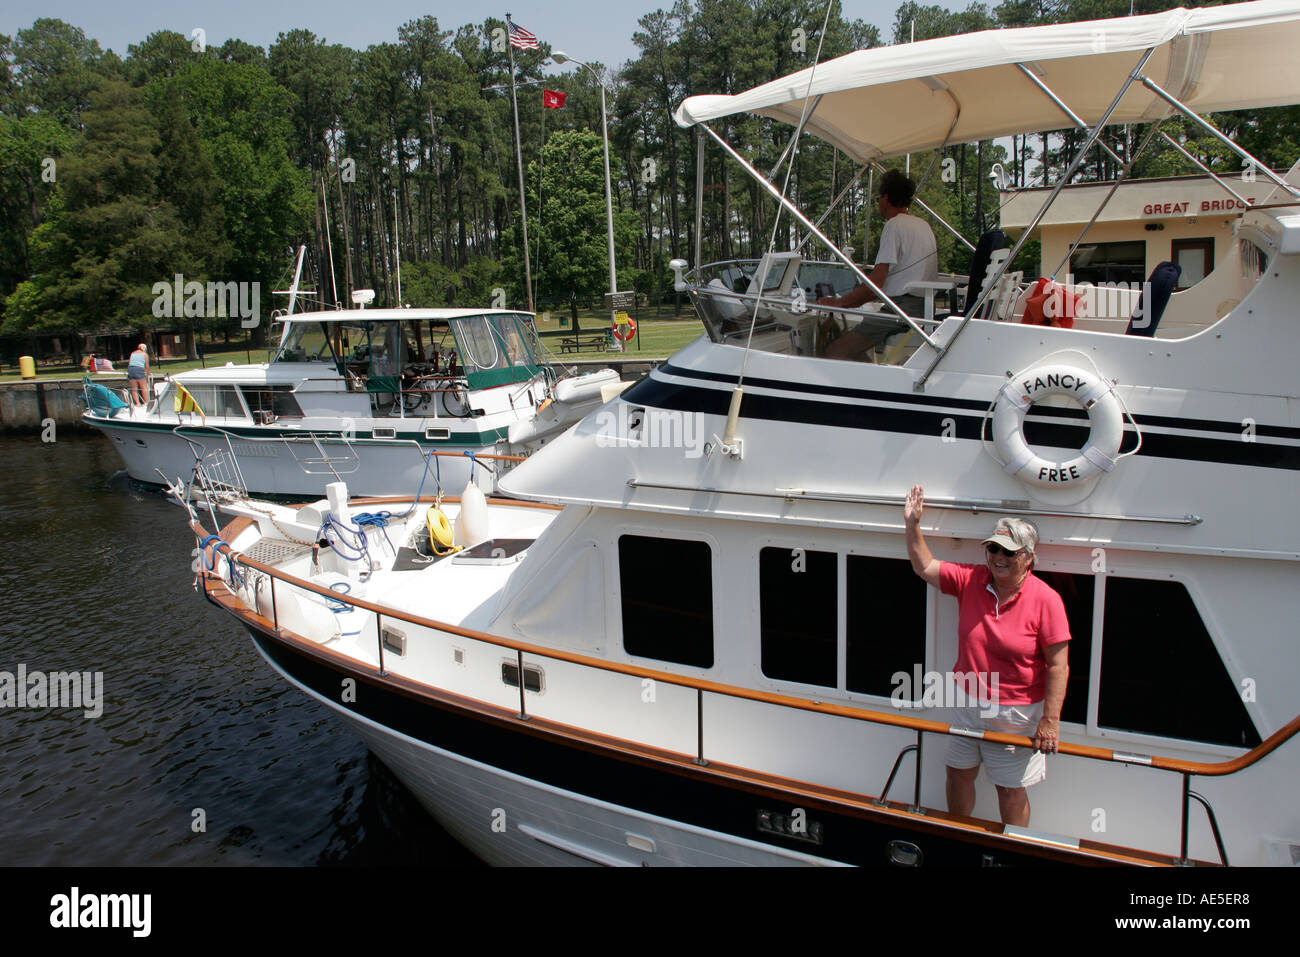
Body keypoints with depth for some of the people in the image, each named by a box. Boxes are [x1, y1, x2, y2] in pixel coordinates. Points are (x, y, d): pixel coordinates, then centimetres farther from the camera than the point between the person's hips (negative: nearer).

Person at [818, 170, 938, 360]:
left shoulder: (894, 225, -9)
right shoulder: (924, 225, 20)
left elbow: (876, 282, -17)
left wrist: (838, 303, -8)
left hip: (903, 307, -10)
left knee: (835, 351, -12)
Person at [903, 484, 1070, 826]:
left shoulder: (1045, 599, -16)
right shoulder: (970, 580, -3)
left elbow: (1058, 666, -15)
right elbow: (925, 567, 5)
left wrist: (1050, 720, -17)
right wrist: (912, 526, -8)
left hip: (1016, 712, -5)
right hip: (968, 704, 5)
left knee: (1011, 788, 9)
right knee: (959, 774, 17)